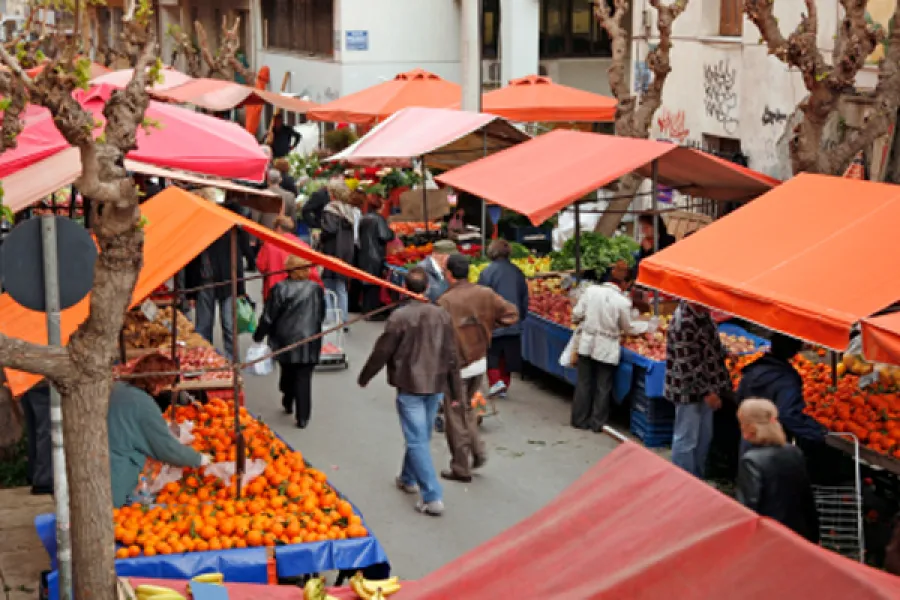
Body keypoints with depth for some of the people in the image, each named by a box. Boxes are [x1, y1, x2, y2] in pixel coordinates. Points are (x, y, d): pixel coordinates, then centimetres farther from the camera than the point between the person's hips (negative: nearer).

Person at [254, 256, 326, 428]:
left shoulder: (280, 289, -12)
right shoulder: (316, 289, -6)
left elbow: (269, 316, -8)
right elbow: (321, 315, 7)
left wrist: (258, 335, 6)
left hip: (285, 342, 0)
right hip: (309, 343, 0)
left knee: (287, 373, 22)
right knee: (304, 378, 2)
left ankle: (288, 403, 38)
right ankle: (302, 417, -2)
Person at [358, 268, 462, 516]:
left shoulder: (400, 317, -15)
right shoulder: (443, 315, 0)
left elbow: (382, 352, -9)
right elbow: (452, 355, 4)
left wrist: (364, 377, 7)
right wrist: (455, 390, 13)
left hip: (410, 386, -5)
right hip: (436, 385, 5)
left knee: (417, 440, -4)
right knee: (422, 436, 22)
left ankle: (432, 497, -9)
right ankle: (409, 478, 41)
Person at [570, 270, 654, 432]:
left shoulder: (591, 291, -8)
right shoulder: (623, 302, -14)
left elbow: (576, 315, -1)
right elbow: (628, 328, -1)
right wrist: (649, 326, 14)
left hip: (587, 344, 3)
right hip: (607, 349, -3)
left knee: (583, 383, 14)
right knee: (603, 387, 11)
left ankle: (579, 420, 21)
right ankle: (598, 423, 17)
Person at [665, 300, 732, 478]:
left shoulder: (702, 313, 2)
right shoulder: (683, 322, -27)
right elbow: (687, 365, -25)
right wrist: (706, 392, -22)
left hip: (705, 386, 10)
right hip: (689, 390, -10)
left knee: (704, 437, 19)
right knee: (686, 440, 2)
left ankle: (697, 478, 32)